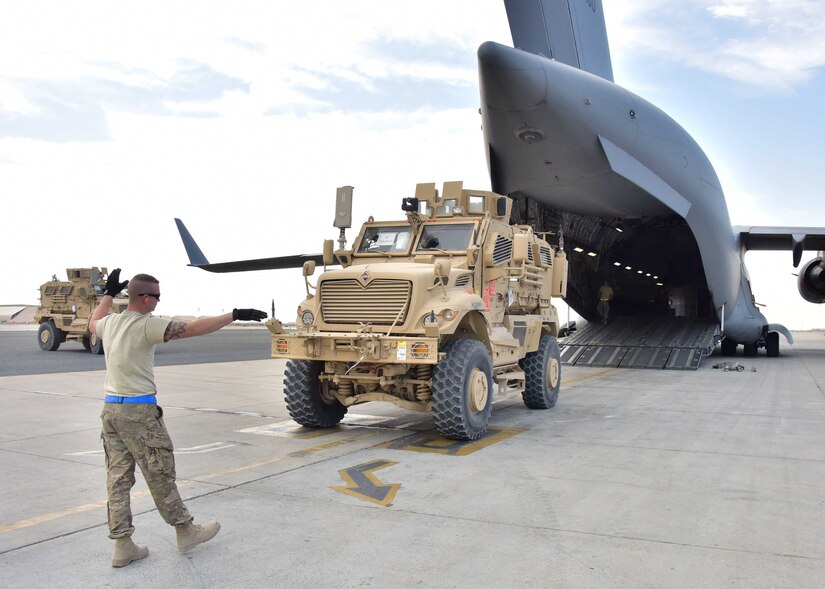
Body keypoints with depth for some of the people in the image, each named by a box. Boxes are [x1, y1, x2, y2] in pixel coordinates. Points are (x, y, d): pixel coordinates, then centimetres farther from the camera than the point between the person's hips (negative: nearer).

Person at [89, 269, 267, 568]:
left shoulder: (110, 323, 7)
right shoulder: (146, 325, -16)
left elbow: (93, 322, 33)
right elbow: (193, 328, -22)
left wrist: (109, 293, 40)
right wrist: (235, 315, -20)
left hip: (111, 409, 8)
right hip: (139, 412, -8)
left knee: (118, 478, 10)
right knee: (160, 476, 4)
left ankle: (122, 546, 15)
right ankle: (186, 532, 18)